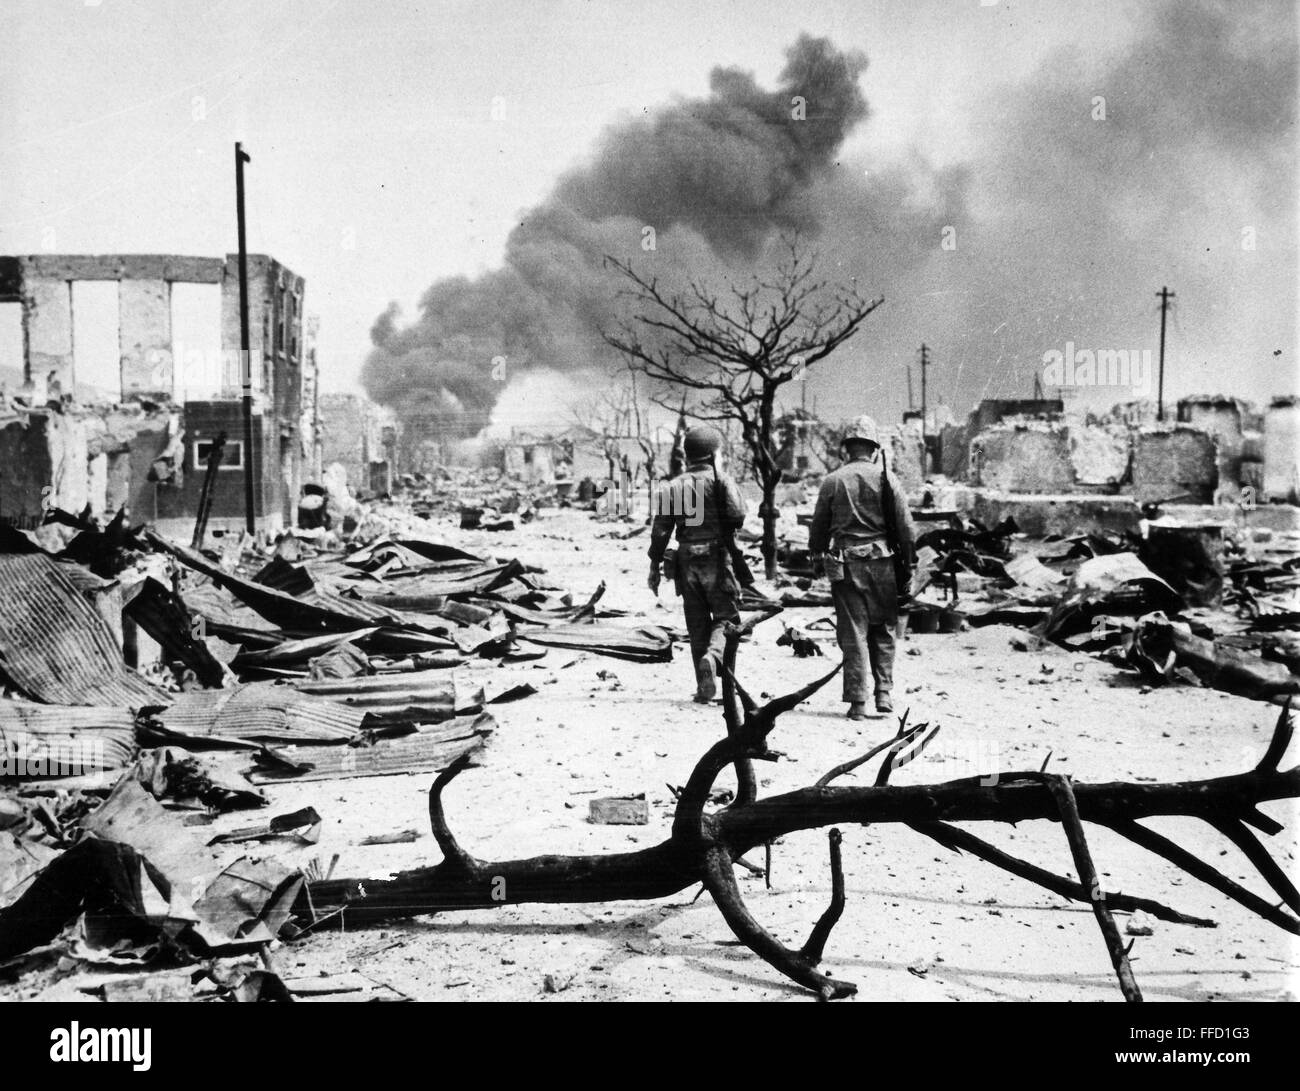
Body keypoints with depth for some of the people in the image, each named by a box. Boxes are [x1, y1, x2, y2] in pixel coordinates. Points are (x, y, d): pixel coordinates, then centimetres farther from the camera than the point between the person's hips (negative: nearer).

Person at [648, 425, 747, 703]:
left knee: (697, 624, 10)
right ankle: (713, 656, -24)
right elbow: (737, 515, -16)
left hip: (687, 561, 3)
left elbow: (660, 530, 3)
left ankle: (704, 688, 10)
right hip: (717, 557, -3)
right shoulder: (721, 480, -3)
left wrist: (654, 567, 8)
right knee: (726, 615, 5)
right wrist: (726, 532, 7)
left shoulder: (673, 486, 6)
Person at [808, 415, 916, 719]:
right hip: (883, 563, 0)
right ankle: (884, 692, 9)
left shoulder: (832, 480, 1)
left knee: (853, 632, 3)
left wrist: (817, 553, 25)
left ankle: (857, 702, 2)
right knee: (883, 629, 14)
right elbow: (905, 527, 0)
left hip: (846, 565, 0)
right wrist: (908, 568, 6)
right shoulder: (886, 478, 0)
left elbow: (819, 526, 6)